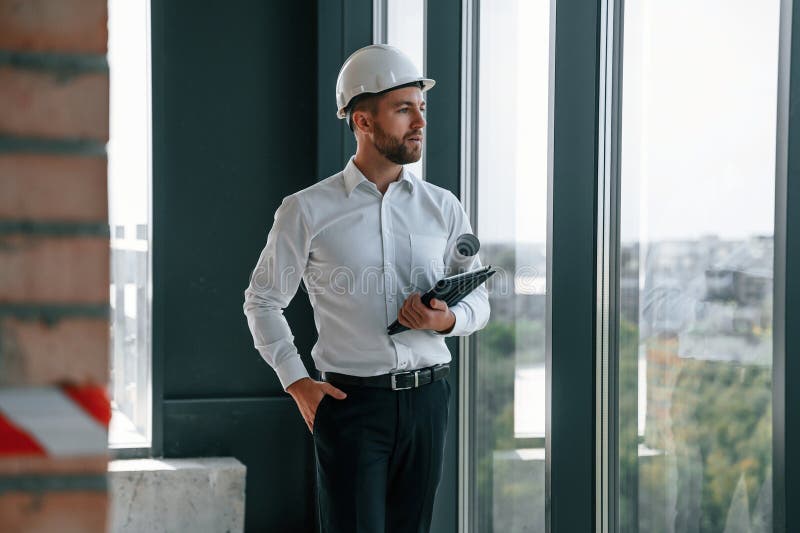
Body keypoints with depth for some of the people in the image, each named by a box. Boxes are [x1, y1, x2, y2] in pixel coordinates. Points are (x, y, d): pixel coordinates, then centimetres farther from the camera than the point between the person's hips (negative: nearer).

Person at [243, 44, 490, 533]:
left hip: (426, 397, 3)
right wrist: (296, 382, -3)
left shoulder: (443, 208, 8)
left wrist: (447, 320, -9)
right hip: (350, 400, -3)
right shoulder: (308, 211, -1)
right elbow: (263, 300, 6)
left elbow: (478, 299, 14)